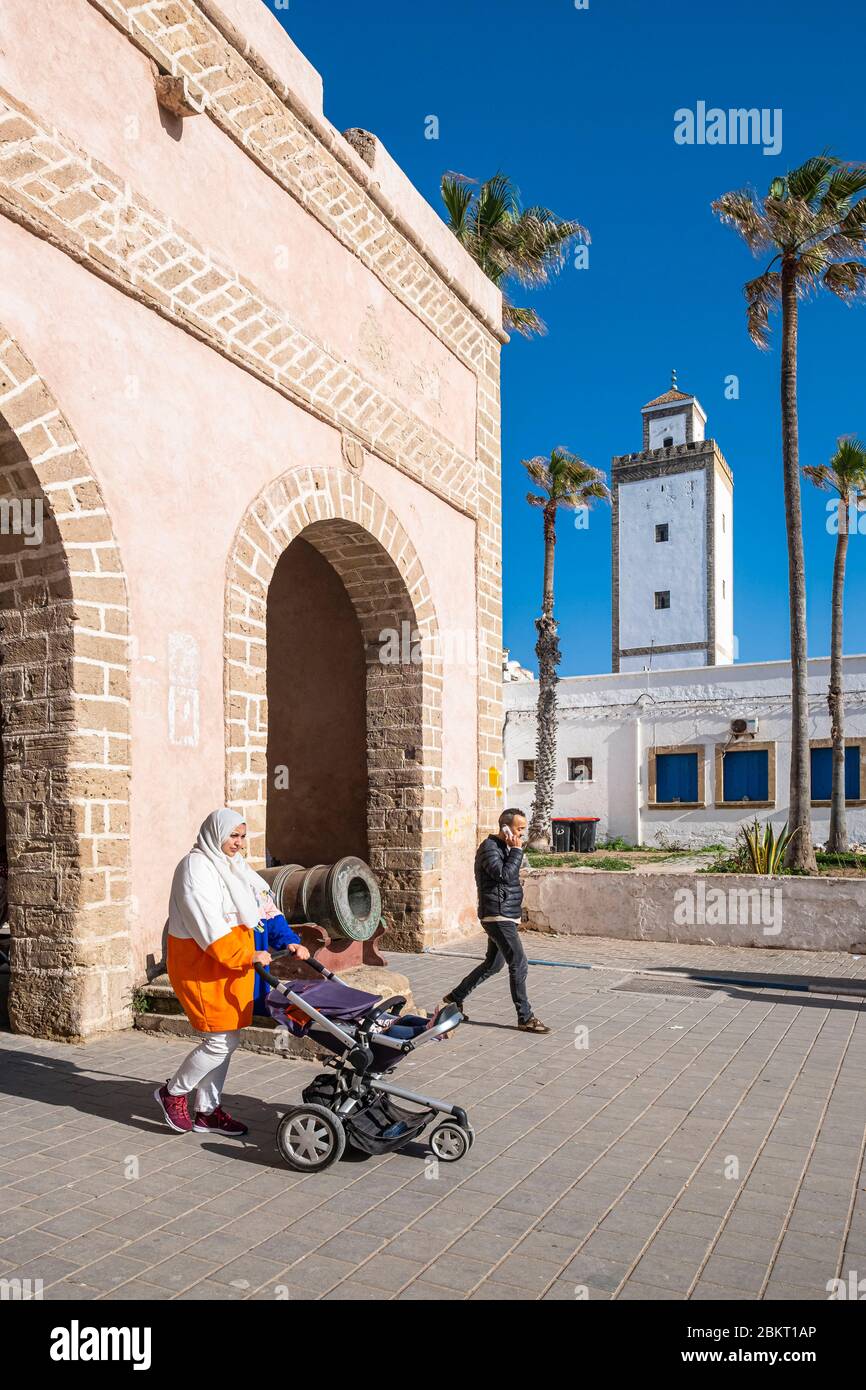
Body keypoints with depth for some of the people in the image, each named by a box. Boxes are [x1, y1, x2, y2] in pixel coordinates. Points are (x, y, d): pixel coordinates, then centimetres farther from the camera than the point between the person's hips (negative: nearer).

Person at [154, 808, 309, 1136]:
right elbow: (210, 926, -23)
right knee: (222, 1040, -7)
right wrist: (248, 955, -25)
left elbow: (263, 905, 10)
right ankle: (172, 1093, 15)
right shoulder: (196, 867, -16)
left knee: (225, 1039, 12)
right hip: (201, 963, -9)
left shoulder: (235, 866, 12)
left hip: (233, 963, 9)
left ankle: (207, 1111, 26)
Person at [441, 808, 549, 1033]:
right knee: (519, 965, -8)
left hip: (504, 917, 10)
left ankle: (455, 998, 28)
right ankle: (525, 1018, 0)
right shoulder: (489, 848, -14)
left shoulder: (504, 848, 15)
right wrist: (517, 850, -18)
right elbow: (505, 875, -27)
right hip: (498, 917, -10)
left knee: (493, 964, 17)